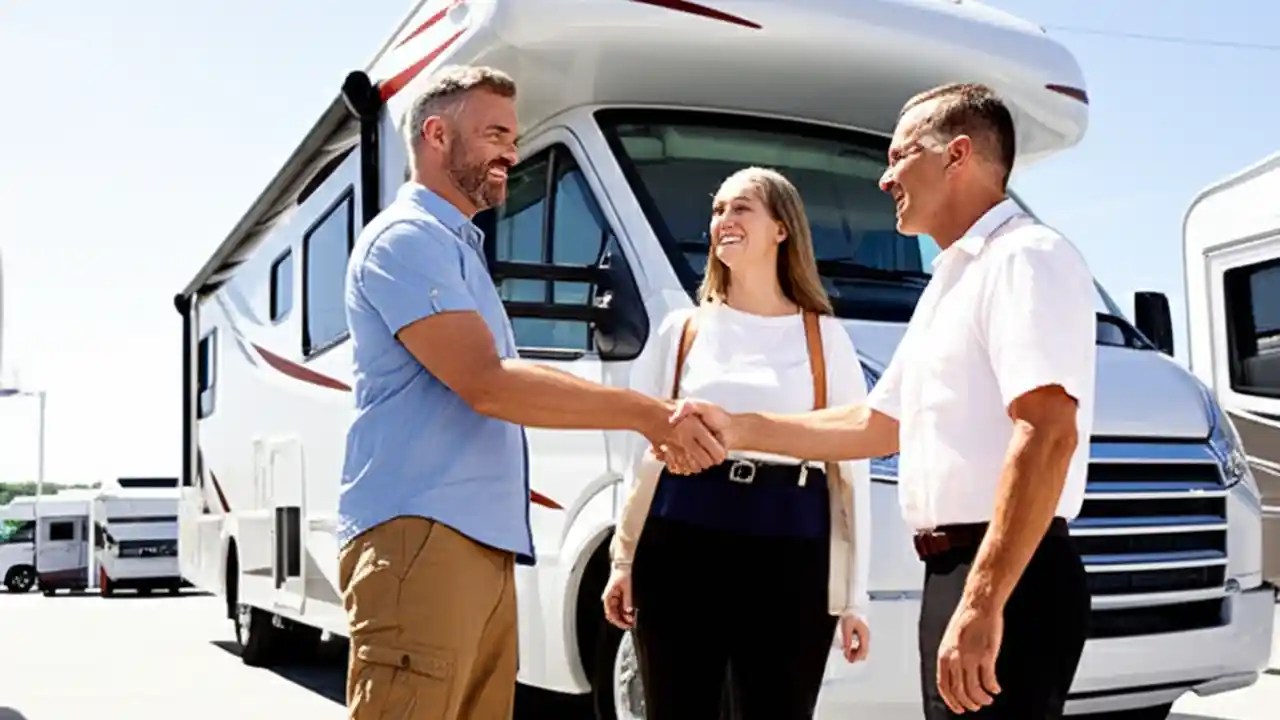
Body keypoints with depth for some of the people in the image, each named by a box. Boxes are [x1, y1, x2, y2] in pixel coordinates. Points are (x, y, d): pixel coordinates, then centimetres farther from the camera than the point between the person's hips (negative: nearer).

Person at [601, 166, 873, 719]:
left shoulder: (824, 338, 6)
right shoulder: (682, 330, 11)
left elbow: (852, 468, 4)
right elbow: (647, 452, 14)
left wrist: (854, 595, 1)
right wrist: (624, 558, 10)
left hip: (789, 551, -1)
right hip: (683, 543, 2)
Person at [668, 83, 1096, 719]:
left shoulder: (1024, 259, -11)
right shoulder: (952, 281, 21)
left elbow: (1047, 435, -24)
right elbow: (876, 427, 26)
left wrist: (982, 602, -29)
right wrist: (740, 429, 19)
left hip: (1004, 577, -10)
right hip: (959, 572, 10)